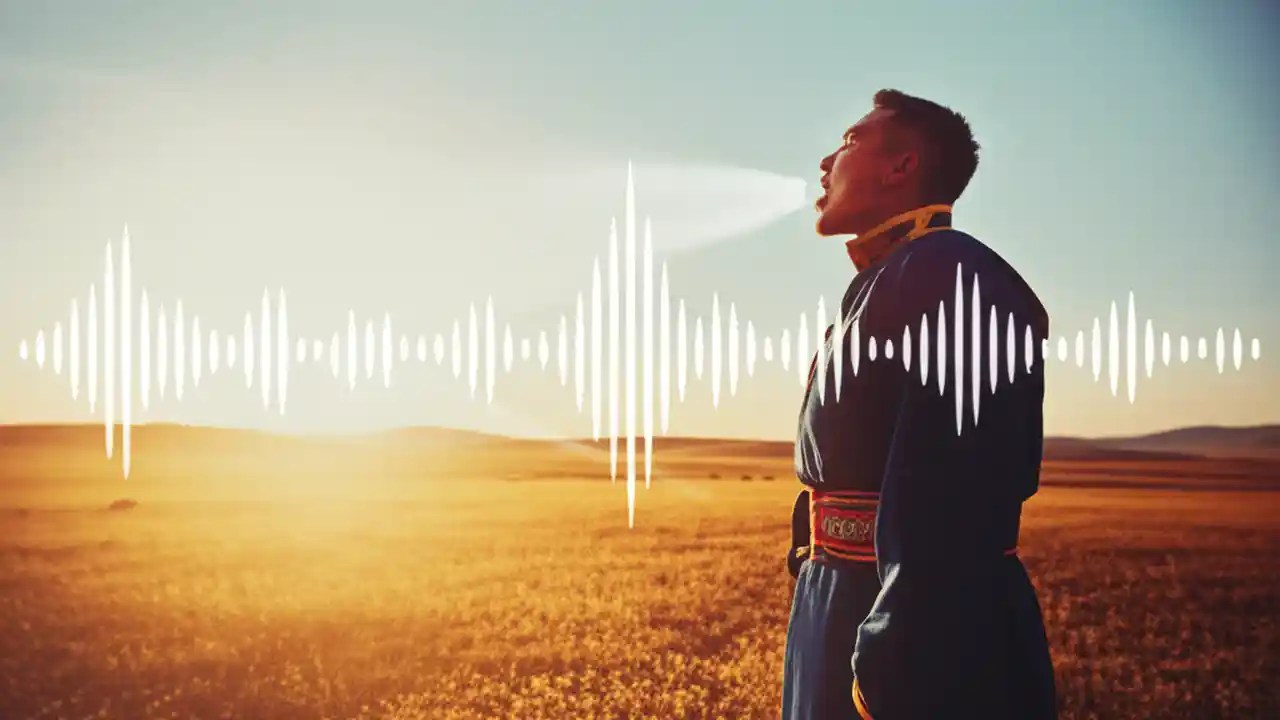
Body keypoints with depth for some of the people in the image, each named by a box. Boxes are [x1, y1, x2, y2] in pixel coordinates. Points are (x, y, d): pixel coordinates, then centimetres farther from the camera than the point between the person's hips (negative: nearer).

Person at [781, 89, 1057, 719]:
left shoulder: (952, 275, -16)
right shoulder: (878, 286, 16)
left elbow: (944, 500, -24)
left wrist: (885, 667, -25)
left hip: (926, 638, -9)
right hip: (844, 608, 9)